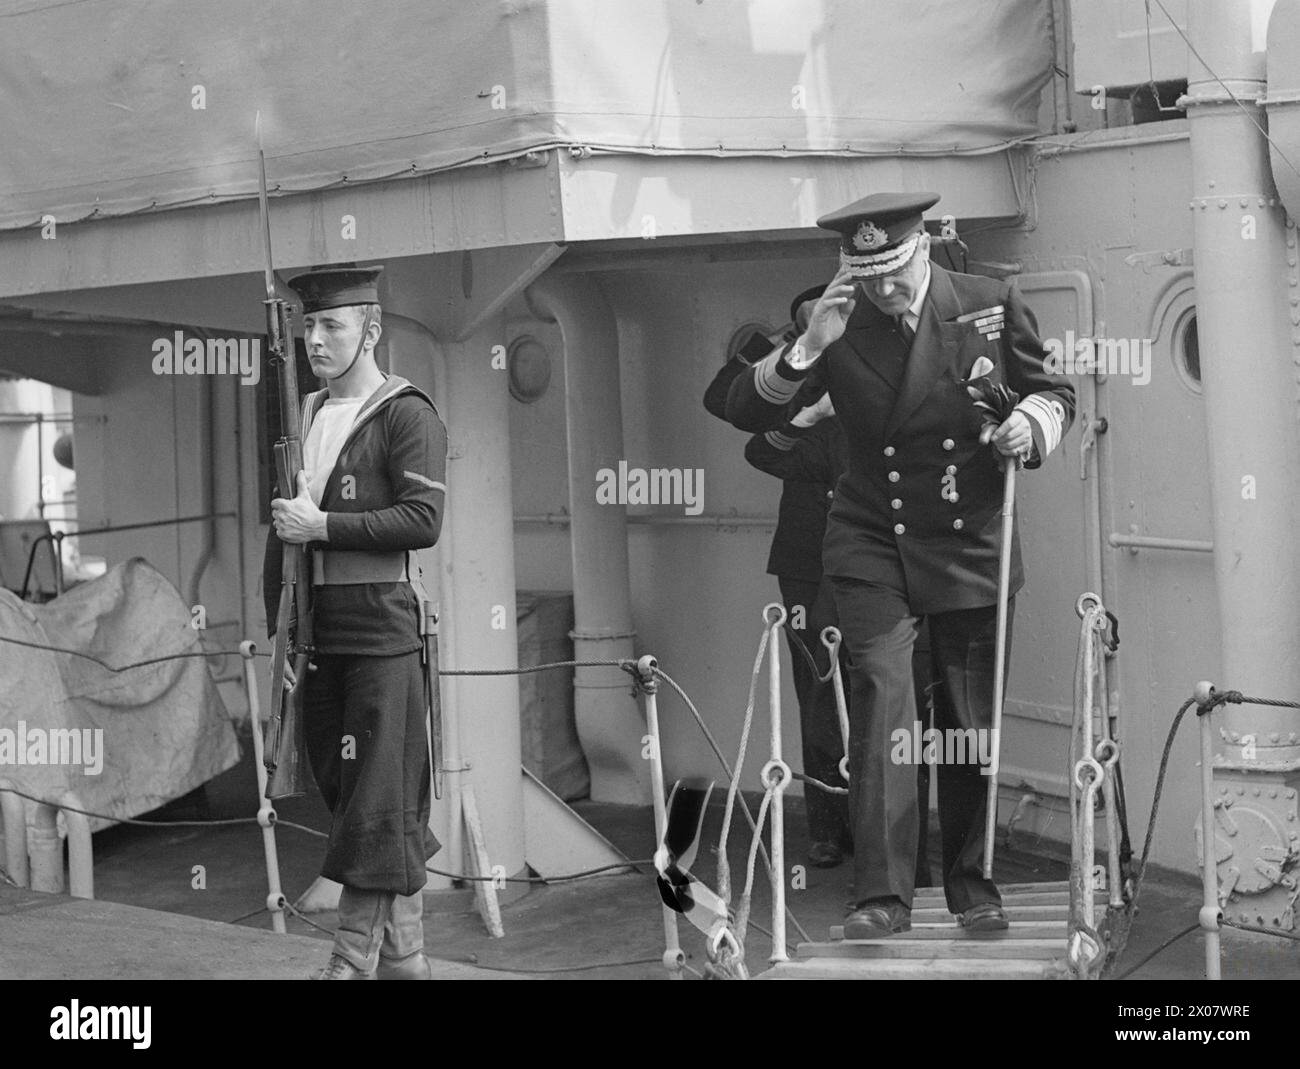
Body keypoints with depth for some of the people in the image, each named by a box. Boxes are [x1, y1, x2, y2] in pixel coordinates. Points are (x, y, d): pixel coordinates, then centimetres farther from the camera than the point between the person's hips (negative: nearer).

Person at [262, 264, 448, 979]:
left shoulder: (406, 415, -5)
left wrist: (321, 526, -17)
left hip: (381, 630, -7)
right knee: (345, 795, 10)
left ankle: (355, 961, -2)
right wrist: (277, 626, 16)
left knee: (380, 805, -5)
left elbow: (424, 520, -15)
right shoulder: (303, 418, 16)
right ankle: (405, 959, 20)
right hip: (315, 633, 7)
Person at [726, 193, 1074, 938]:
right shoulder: (840, 327, -4)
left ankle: (973, 887, 25)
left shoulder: (991, 306, -3)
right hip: (873, 546, -1)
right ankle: (883, 896, -11)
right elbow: (745, 412, -7)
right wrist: (809, 347, -21)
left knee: (972, 722, 8)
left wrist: (1032, 423, -13)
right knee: (883, 698, -16)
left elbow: (1055, 392, 10)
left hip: (973, 547, 1)